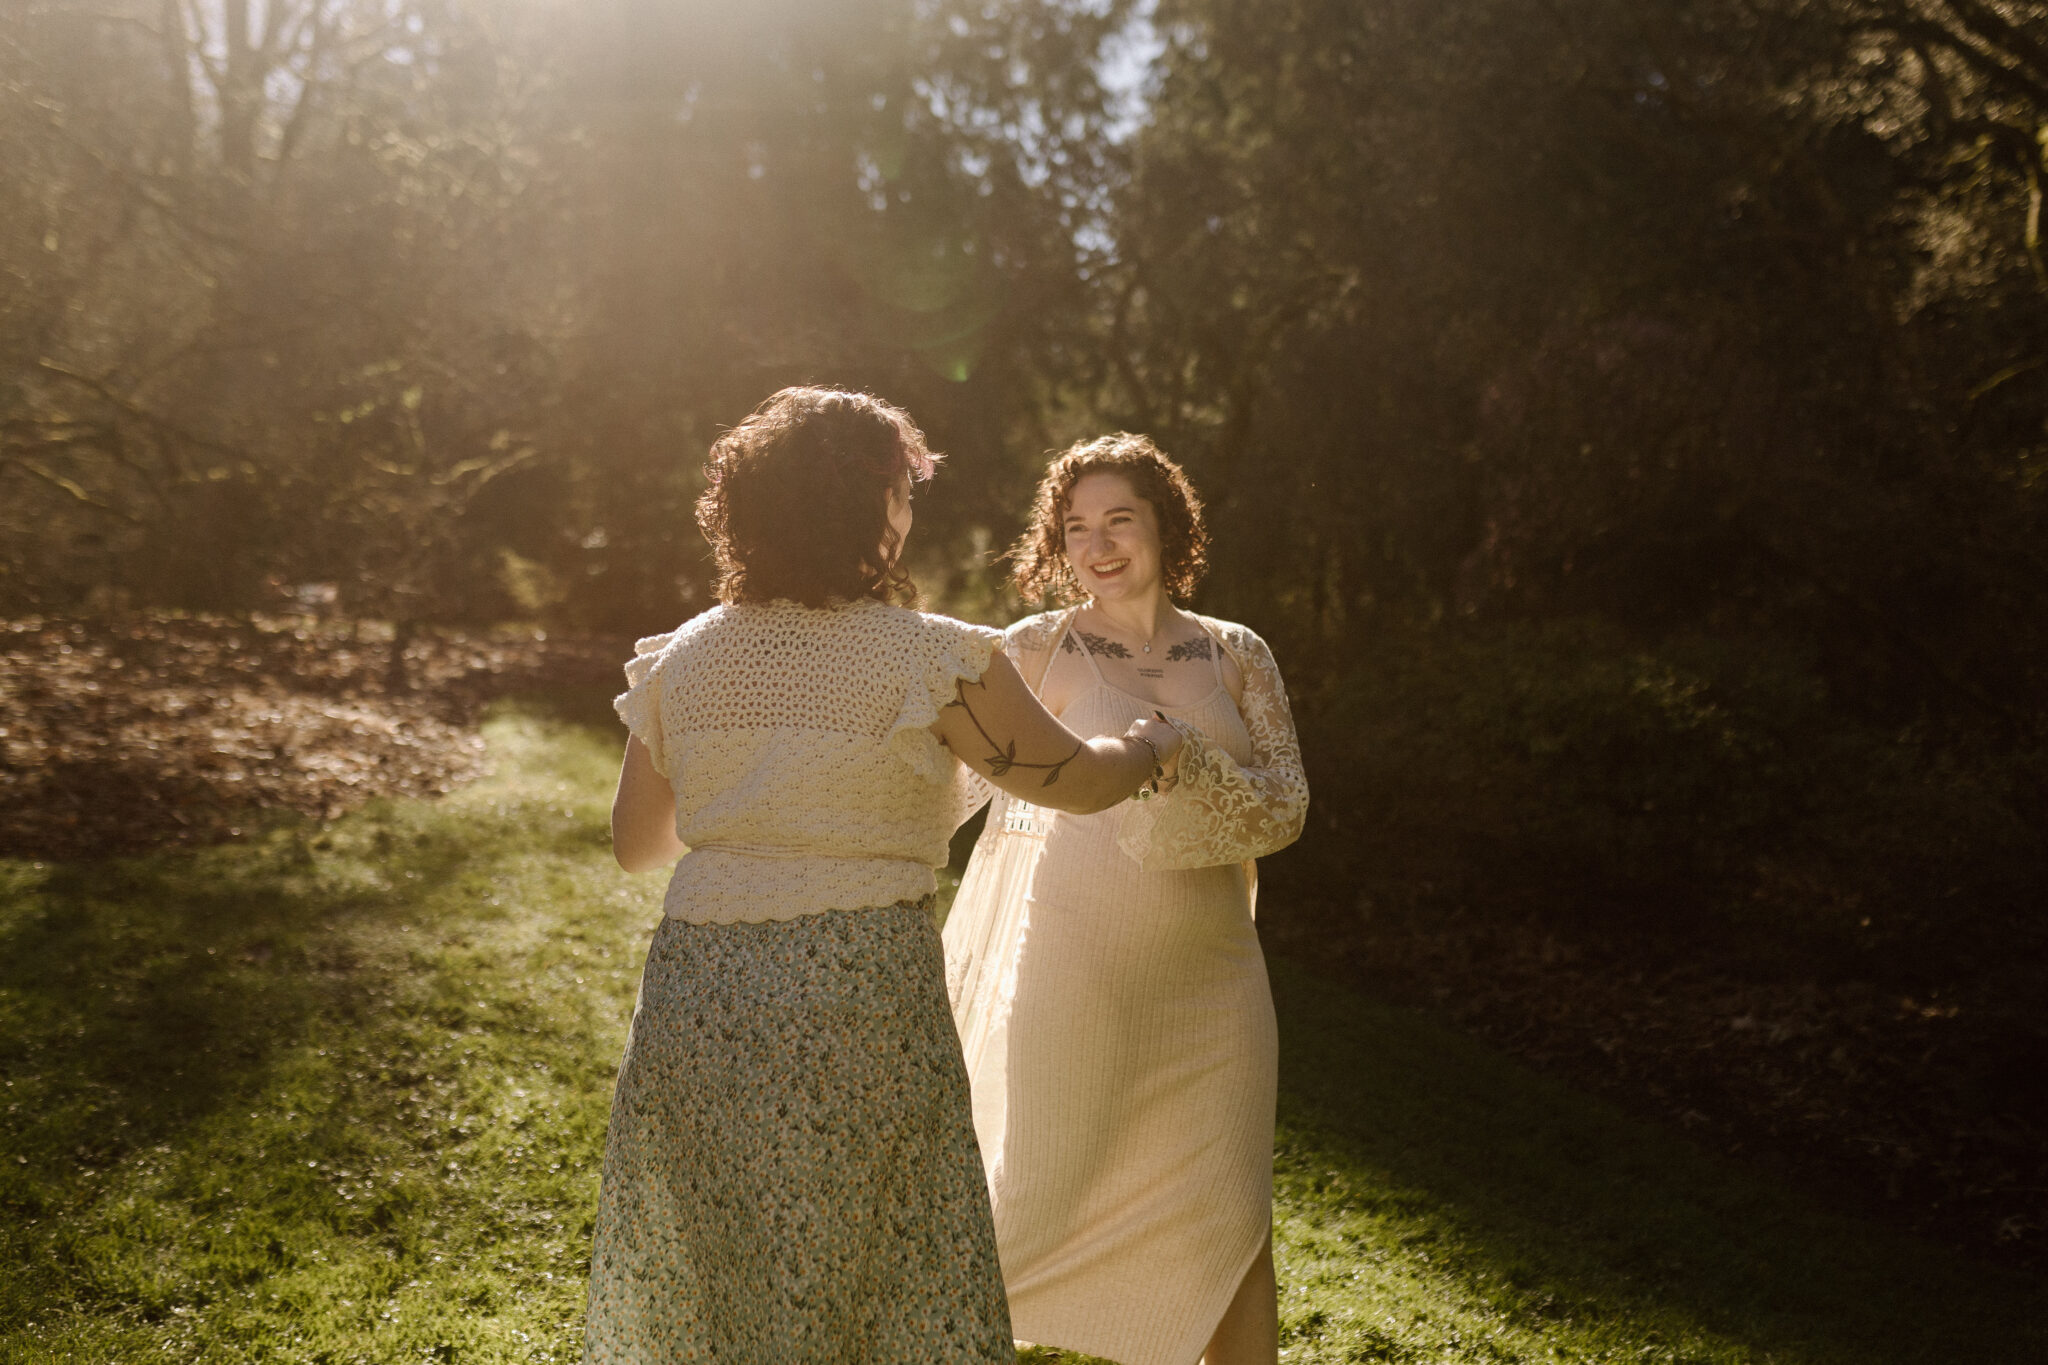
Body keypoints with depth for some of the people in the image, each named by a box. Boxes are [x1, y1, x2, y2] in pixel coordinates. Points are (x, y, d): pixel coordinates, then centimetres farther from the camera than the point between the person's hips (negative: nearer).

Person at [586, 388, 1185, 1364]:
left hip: (694, 995, 5)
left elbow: (635, 845, 13)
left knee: (690, 1284, 18)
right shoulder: (929, 661, -9)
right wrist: (1150, 747, 22)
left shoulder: (677, 663, 5)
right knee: (888, 1287, 10)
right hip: (859, 996, -5)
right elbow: (1076, 780, 1)